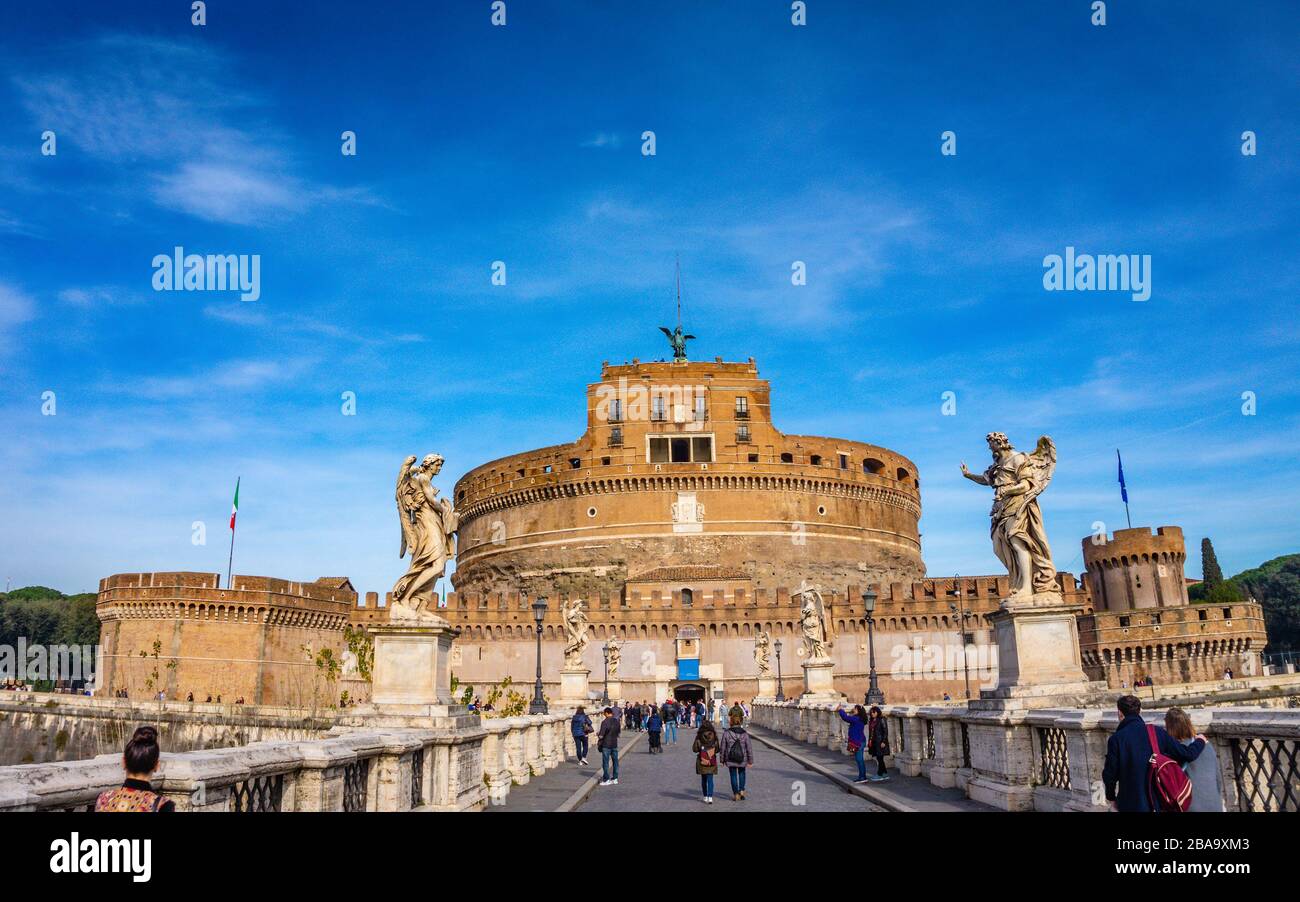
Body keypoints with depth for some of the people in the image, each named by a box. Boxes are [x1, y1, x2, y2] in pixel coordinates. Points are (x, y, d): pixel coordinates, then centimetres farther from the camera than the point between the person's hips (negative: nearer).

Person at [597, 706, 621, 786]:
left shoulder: (605, 722, -17)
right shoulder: (617, 721, 3)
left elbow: (601, 735, -16)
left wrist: (598, 735, 5)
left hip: (606, 745, -6)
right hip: (615, 744, 6)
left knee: (605, 762, 3)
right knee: (615, 761, 12)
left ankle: (606, 780, 5)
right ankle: (615, 779, 16)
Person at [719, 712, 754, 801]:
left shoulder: (726, 733, -10)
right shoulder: (744, 733, -8)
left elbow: (722, 747, -4)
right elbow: (749, 748, -3)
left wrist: (722, 759, 8)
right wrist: (750, 761, 6)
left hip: (730, 759, -1)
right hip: (742, 759, 1)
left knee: (733, 775, 11)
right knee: (741, 773, 24)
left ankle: (736, 794, 14)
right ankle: (741, 790, 17)